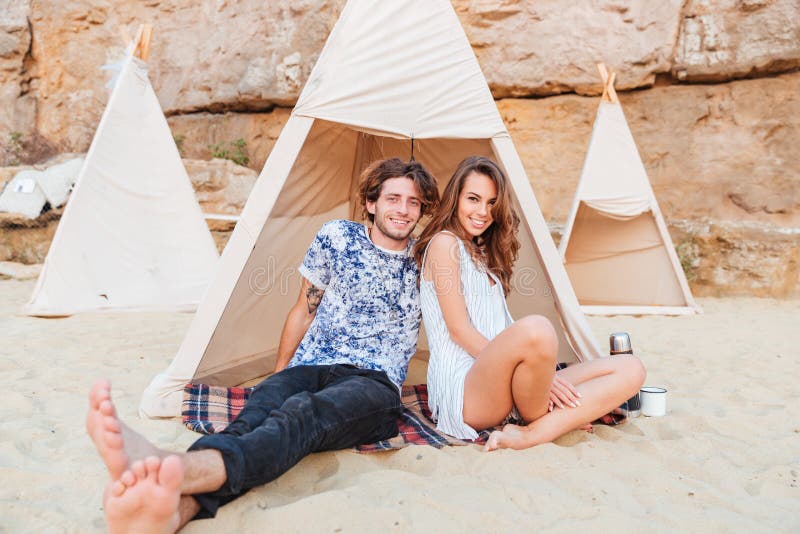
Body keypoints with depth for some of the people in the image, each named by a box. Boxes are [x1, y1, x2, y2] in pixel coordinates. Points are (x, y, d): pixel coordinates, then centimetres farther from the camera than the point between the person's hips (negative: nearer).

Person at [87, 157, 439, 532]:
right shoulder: (336, 237, 11)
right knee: (256, 416, -33)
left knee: (303, 414, -37)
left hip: (373, 385, -2)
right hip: (308, 370, 2)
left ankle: (175, 470, -64)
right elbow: (304, 310, 15)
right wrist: (278, 375, 15)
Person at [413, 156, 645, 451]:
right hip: (463, 390, -8)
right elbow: (458, 330, -10)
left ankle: (532, 433, -21)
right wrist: (532, 370, -15)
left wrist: (541, 374, 6)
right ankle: (535, 422, -12)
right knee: (535, 329, -39)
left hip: (502, 383, 8)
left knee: (630, 369, -5)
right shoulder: (445, 243, -2)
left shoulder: (486, 254, 23)